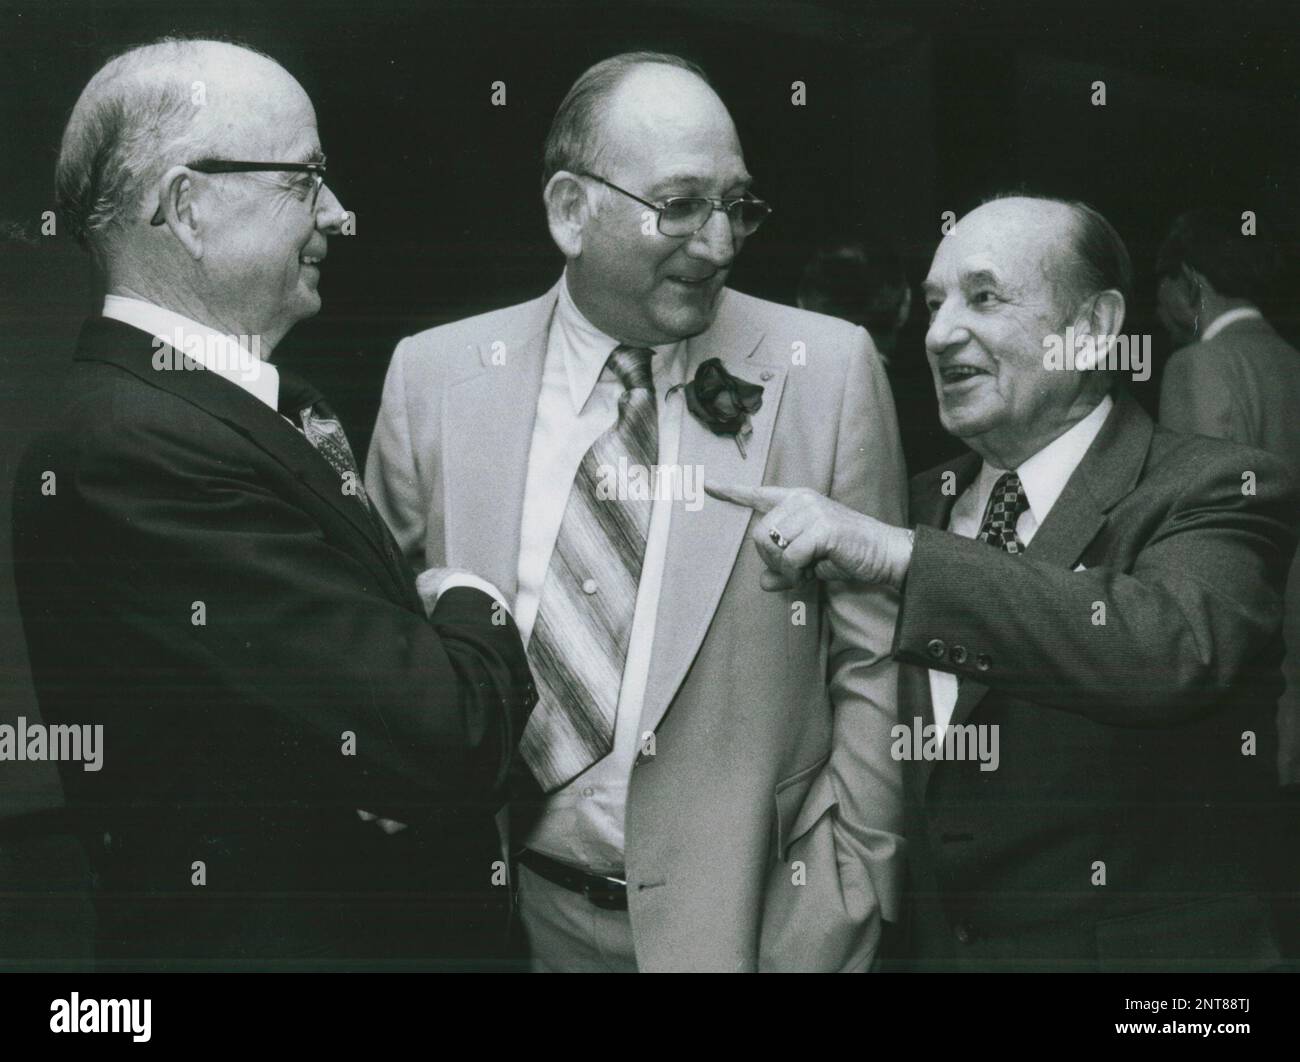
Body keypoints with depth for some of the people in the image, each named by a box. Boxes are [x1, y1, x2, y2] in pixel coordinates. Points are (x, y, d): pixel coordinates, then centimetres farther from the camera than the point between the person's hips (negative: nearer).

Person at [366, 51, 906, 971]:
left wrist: (845, 906, -8)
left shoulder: (828, 368, -8)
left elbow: (874, 663, -4)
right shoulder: (433, 375, -3)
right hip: (511, 912, 2)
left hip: (750, 912, -1)